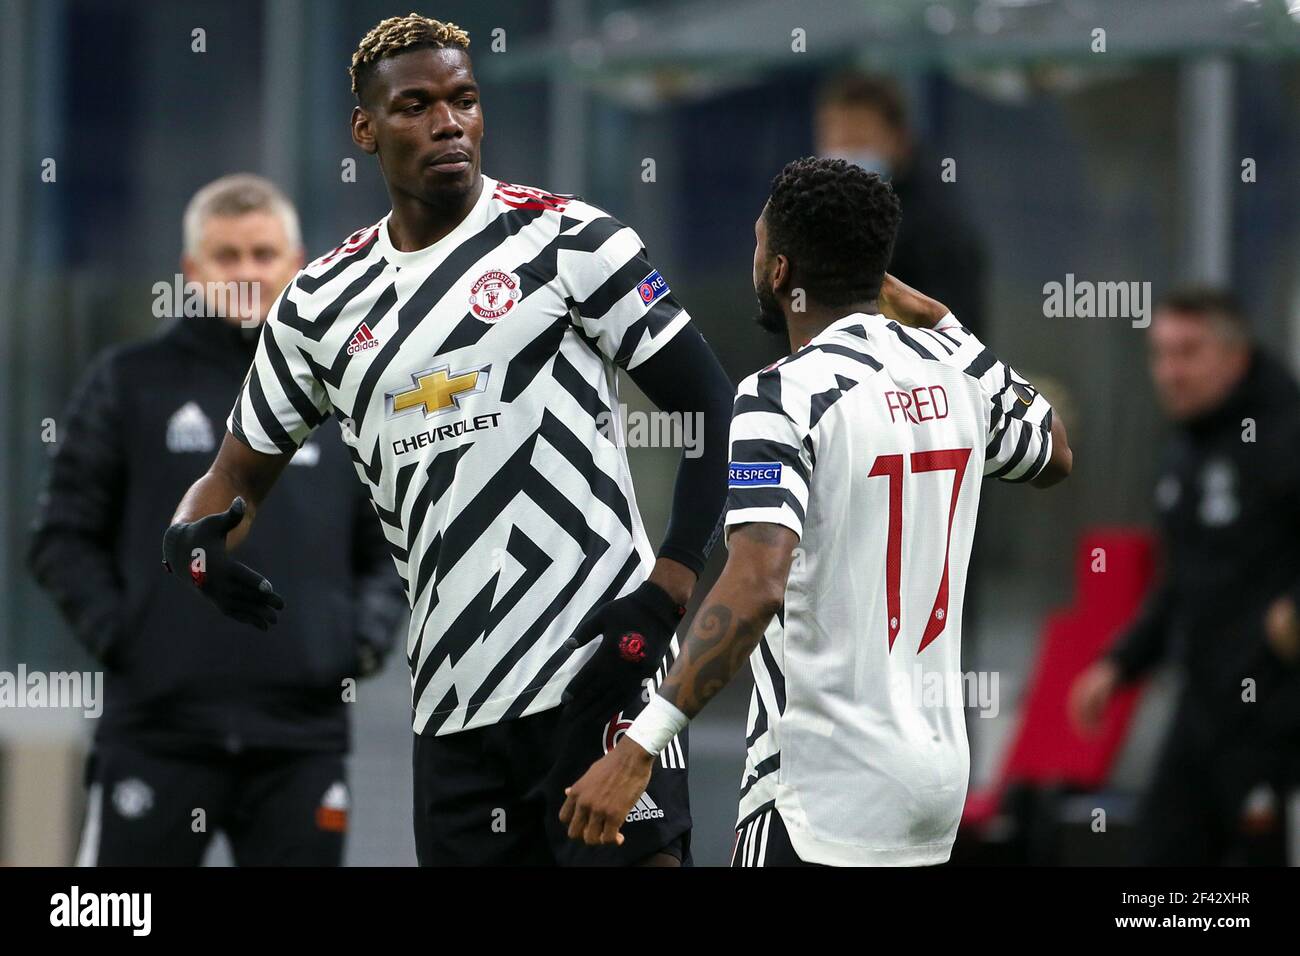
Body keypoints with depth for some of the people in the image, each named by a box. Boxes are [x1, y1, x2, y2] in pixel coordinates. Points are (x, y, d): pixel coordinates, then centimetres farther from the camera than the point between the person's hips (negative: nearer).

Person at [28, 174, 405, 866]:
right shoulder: (129, 384, 5)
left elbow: (393, 545, 20)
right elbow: (64, 535, 6)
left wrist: (368, 634, 3)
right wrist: (111, 629, -9)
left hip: (303, 735, 2)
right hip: (156, 731, -2)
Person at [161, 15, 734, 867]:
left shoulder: (569, 240, -1)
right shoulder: (322, 304, 13)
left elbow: (717, 411, -2)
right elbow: (241, 476, 21)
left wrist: (663, 597, -11)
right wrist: (195, 540, -4)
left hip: (600, 668, -5)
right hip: (453, 698, 5)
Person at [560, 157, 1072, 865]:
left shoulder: (781, 398, -15)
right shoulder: (955, 365, 6)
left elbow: (756, 588, -28)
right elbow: (1055, 457, 29)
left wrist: (637, 749, -31)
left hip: (824, 793, -8)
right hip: (938, 769, 8)